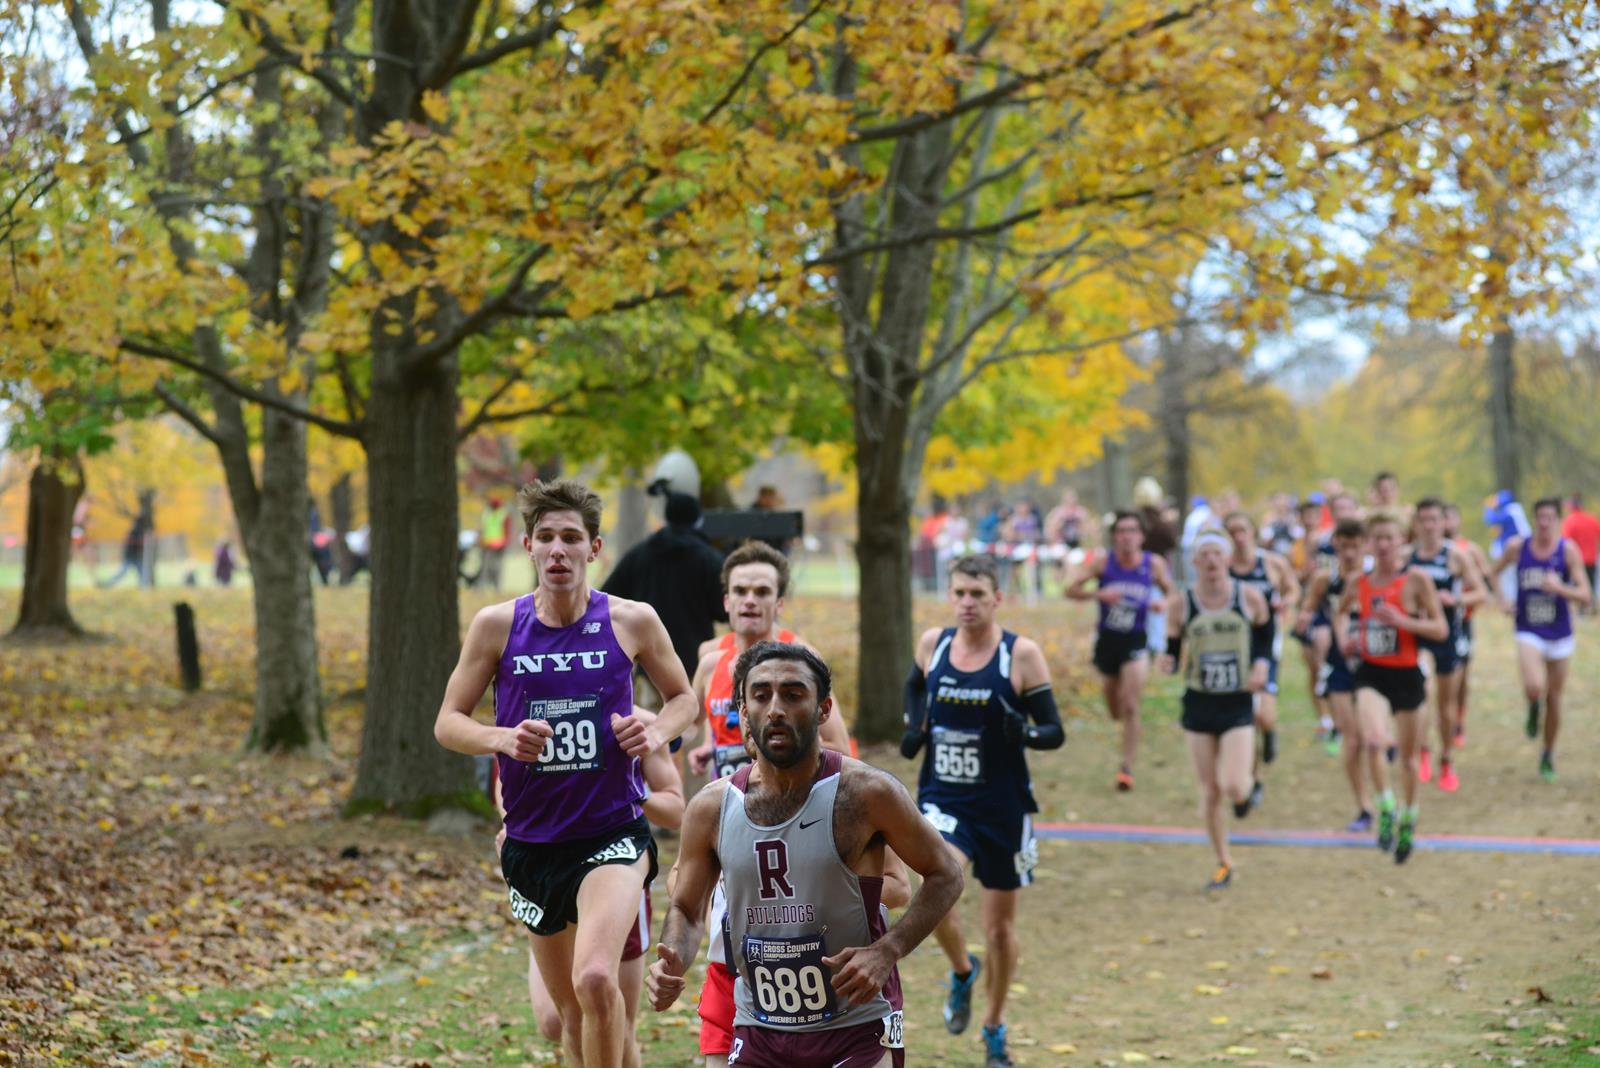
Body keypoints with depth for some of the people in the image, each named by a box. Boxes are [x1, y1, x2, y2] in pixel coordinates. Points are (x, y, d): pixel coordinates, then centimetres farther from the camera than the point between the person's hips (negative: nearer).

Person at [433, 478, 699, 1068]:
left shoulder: (633, 621, -3)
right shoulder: (496, 625, -2)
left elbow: (683, 697, 13)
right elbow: (447, 723, 3)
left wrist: (658, 731, -10)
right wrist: (502, 738, -18)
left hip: (613, 834, -3)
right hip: (532, 841, 3)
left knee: (596, 980, -27)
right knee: (574, 1016, 12)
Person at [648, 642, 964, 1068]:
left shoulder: (865, 793, -11)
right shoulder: (711, 807, -2)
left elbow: (945, 876, -2)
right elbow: (685, 909, 11)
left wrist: (885, 952, -16)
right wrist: (671, 963, -11)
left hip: (859, 1029, -3)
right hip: (759, 1031, 4)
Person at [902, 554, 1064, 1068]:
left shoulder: (1022, 654, -11)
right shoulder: (932, 643, -1)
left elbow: (1054, 732, -9)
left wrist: (1025, 734, -30)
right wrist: (914, 728, 4)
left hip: (1002, 807, -1)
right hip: (943, 799, 1)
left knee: (1000, 925, 9)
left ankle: (994, 1027, 33)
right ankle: (962, 972, 8)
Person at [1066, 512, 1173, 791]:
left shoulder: (1154, 564, -5)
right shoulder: (1102, 562, -7)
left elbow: (1171, 594, 10)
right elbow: (1071, 590, -9)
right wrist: (1098, 594, -26)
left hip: (1136, 642, -1)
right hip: (1107, 639, 1)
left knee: (1130, 708, -11)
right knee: (1116, 712, 13)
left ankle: (1127, 767, -5)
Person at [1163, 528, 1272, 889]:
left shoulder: (1249, 597, -6)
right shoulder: (1182, 604, -4)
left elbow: (1266, 636, 9)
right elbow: (1173, 649, 5)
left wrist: (1262, 666, -9)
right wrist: (1170, 661, -17)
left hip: (1238, 704, -2)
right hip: (1199, 704, 2)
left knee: (1233, 787, -17)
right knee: (1209, 792, 6)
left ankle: (1248, 788, 22)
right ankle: (1223, 864, 25)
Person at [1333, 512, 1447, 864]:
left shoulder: (1416, 580, -8)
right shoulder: (1359, 582, 3)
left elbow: (1441, 629, -9)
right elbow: (1340, 612, 24)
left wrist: (1402, 621, -22)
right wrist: (1343, 636, 4)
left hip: (1406, 674, -1)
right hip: (1371, 672, 2)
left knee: (1407, 755, 11)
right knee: (1373, 736, -27)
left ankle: (1408, 820, 32)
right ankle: (1386, 805, -12)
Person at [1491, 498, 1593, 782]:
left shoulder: (1568, 550, -9)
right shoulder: (1517, 547, -4)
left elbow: (1585, 596, -12)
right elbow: (1493, 572, 16)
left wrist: (1560, 588, -28)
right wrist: (1502, 600, 1)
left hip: (1560, 635, 1)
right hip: (1529, 633, 0)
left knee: (1554, 699, 9)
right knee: (1534, 687, -26)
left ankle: (1549, 754, 30)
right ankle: (1533, 707, 12)